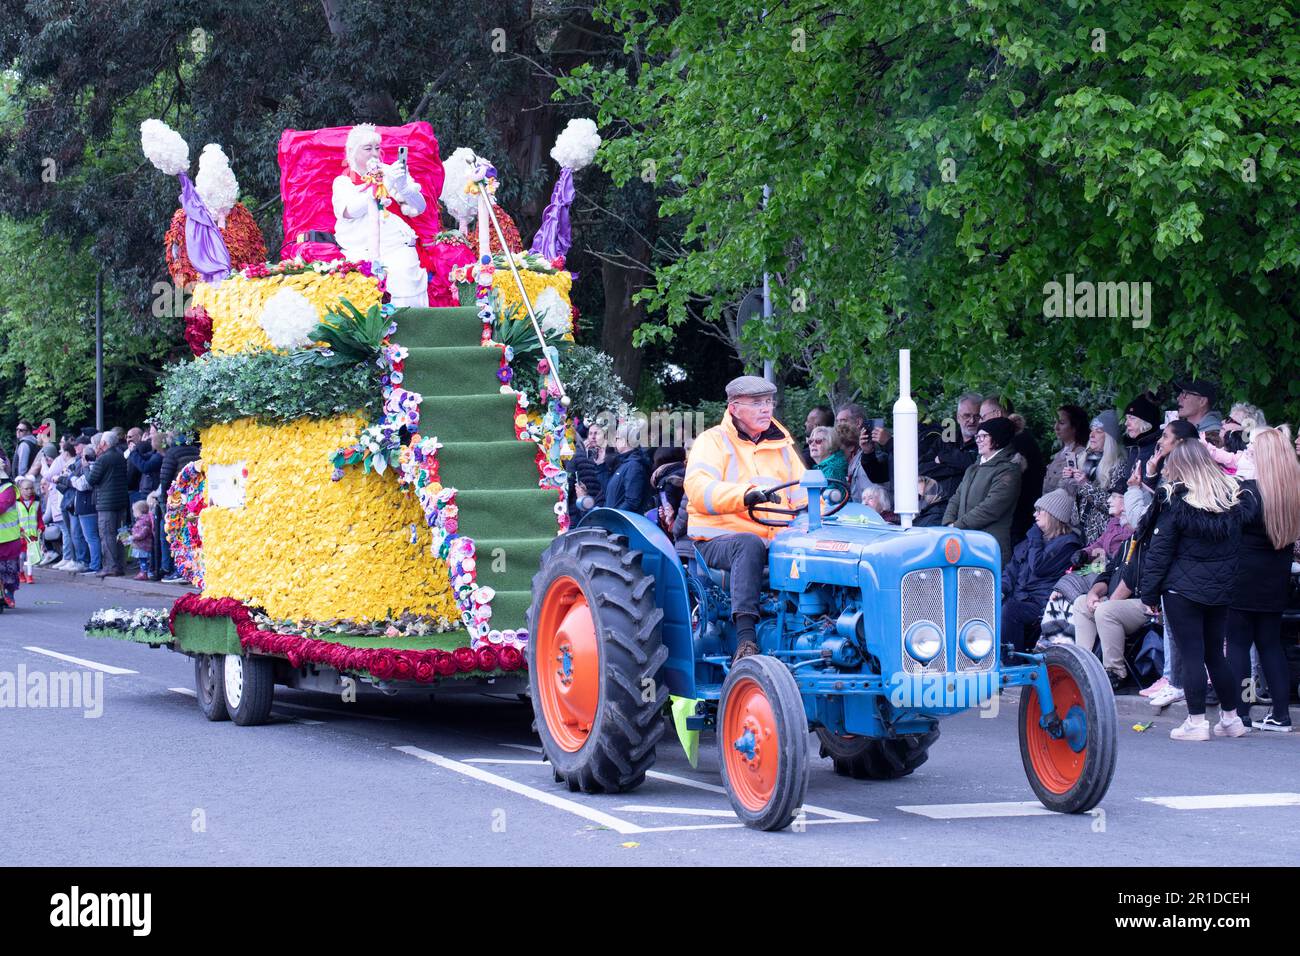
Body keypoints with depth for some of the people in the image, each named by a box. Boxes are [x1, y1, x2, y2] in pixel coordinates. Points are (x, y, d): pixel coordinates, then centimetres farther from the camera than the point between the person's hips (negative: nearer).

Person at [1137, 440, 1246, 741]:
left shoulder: (1176, 500, -11)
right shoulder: (1231, 497, 3)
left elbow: (1160, 551, -8)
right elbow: (1236, 544, 9)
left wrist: (1149, 593, -2)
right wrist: (1227, 579, 15)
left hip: (1184, 589, -5)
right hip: (1221, 589, 5)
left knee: (1191, 656, -2)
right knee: (1216, 654, 15)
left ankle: (1196, 722, -2)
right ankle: (1231, 719, 19)